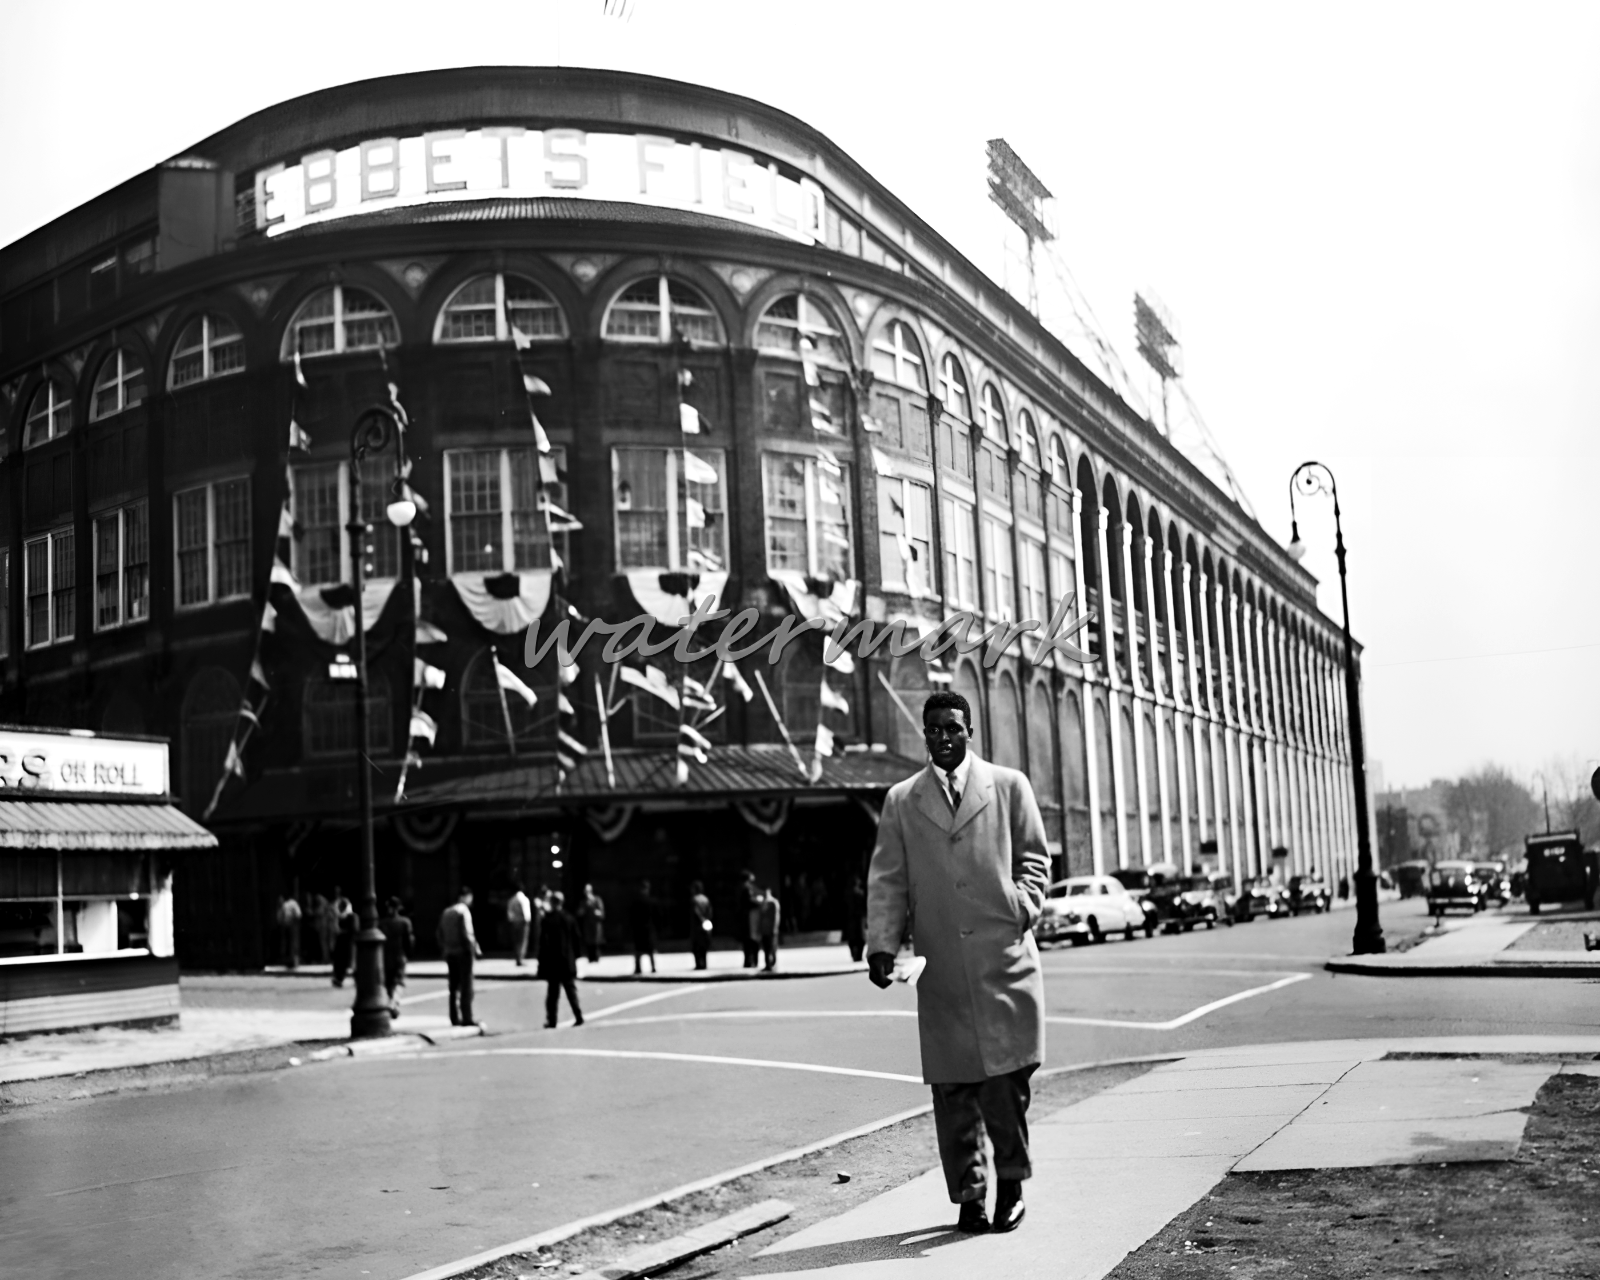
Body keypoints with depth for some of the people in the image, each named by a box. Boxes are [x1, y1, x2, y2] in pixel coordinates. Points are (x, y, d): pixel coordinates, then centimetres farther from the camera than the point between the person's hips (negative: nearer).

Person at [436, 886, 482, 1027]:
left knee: (454, 986, 12)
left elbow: (440, 934, 10)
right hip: (463, 952, -7)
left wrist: (444, 949, 15)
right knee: (466, 986, -2)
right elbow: (467, 933, -18)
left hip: (450, 952, 7)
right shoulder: (464, 911, -12)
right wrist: (475, 949, -9)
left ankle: (455, 1018, 13)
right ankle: (467, 1018, -3)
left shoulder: (446, 912, 10)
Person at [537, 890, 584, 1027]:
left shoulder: (548, 919, -11)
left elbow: (544, 941, -11)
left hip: (552, 962, -4)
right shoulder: (570, 919, 2)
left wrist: (542, 960, -4)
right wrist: (574, 957, 15)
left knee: (552, 992, 2)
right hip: (568, 962, 4)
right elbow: (577, 941, 5)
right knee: (571, 990, 10)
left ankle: (551, 1020, 2)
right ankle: (578, 1016, 1)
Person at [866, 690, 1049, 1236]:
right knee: (951, 1087, 2)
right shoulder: (900, 801, 11)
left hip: (1004, 956, -1)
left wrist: (1021, 909, -6)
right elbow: (886, 880, 8)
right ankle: (968, 1196, 14)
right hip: (940, 966, 1)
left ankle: (1011, 1183, 15)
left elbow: (1034, 860, 11)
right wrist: (881, 944, -4)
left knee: (1007, 1077, -4)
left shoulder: (1009, 786, 9)